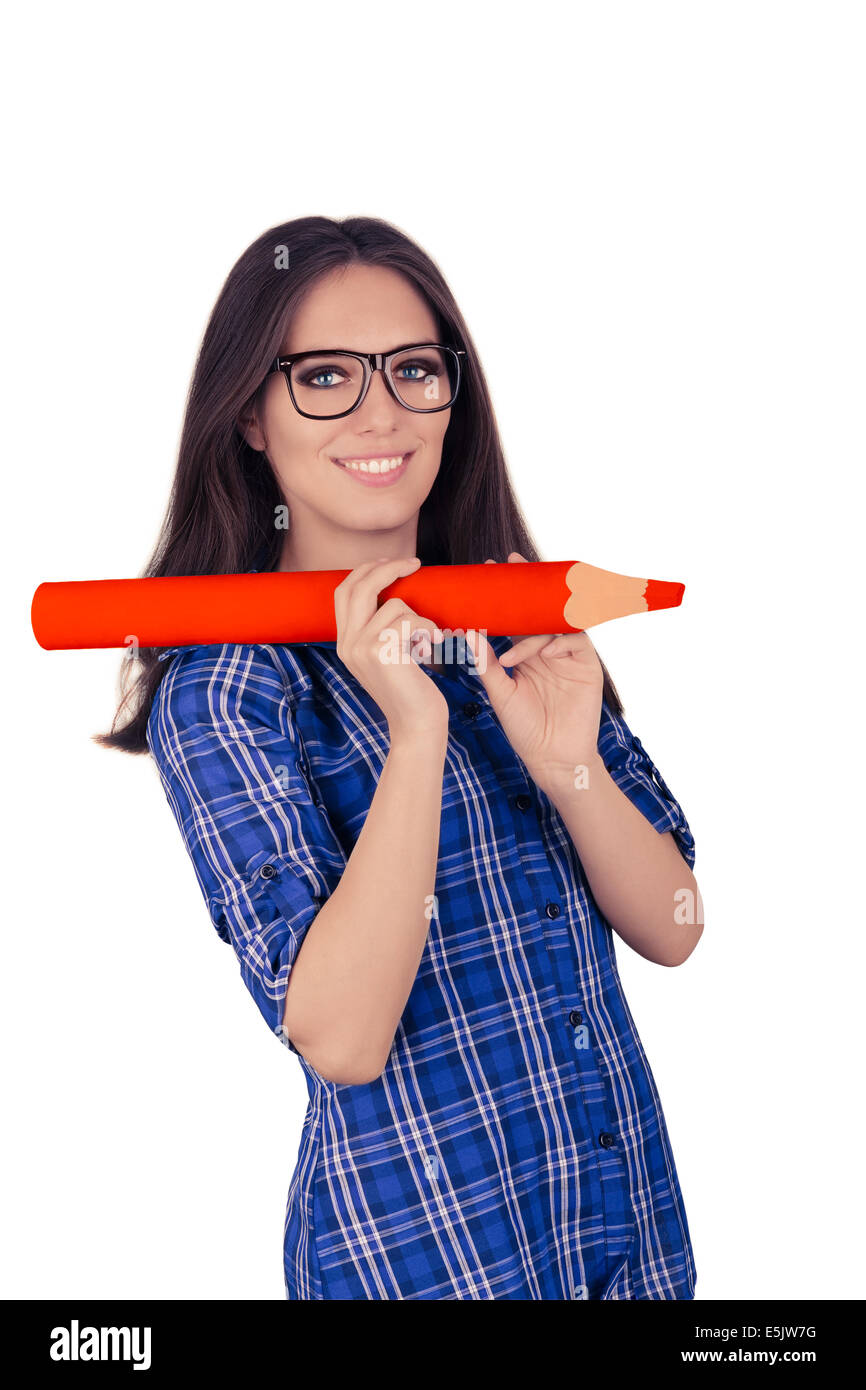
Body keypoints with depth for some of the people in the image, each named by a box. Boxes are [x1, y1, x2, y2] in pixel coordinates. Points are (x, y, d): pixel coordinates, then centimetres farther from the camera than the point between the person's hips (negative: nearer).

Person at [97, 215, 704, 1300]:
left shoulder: (522, 627, 2)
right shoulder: (221, 691, -14)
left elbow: (672, 929, -2)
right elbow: (340, 1038, -24)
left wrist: (568, 764, -19)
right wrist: (417, 730, -28)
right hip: (421, 1240, -5)